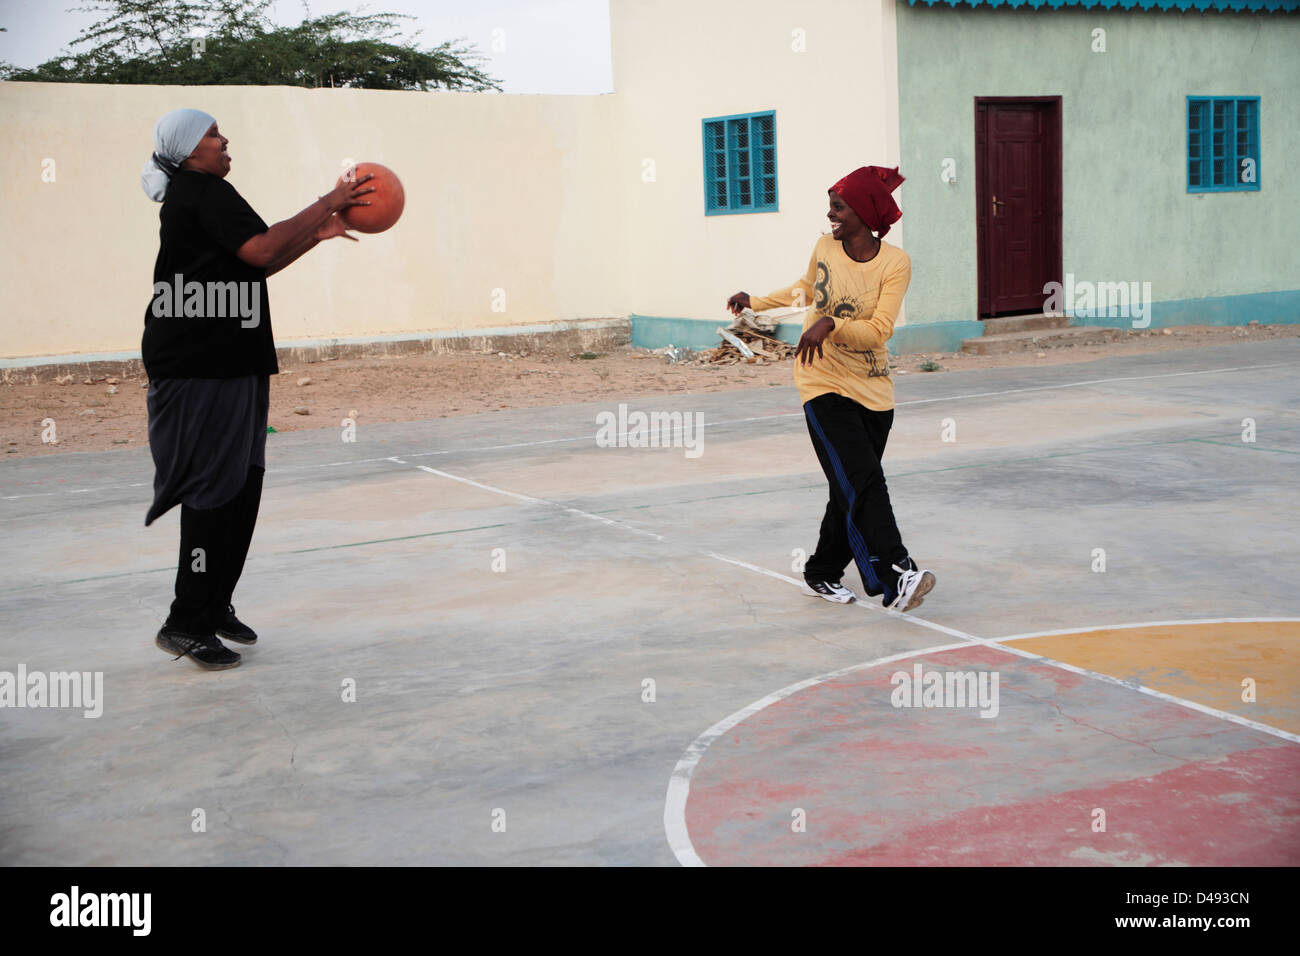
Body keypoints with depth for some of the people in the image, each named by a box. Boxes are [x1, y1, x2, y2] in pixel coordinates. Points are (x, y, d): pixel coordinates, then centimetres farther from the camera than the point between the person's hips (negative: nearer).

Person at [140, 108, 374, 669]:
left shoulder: (199, 195, 21)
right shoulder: (201, 192, -11)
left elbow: (253, 266, 24)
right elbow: (261, 250, -23)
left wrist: (317, 233, 18)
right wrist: (329, 202, -15)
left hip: (230, 367, 10)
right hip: (200, 370, -10)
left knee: (242, 487, 12)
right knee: (213, 491, -7)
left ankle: (214, 606, 22)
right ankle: (186, 624, 0)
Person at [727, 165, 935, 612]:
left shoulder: (895, 263, -8)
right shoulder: (824, 248, 1)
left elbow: (879, 331, -18)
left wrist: (831, 324, -32)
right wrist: (755, 302, 26)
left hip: (873, 391, 1)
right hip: (824, 385, 0)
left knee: (851, 491, 7)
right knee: (863, 484, -16)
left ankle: (822, 574, 25)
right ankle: (894, 577, -22)